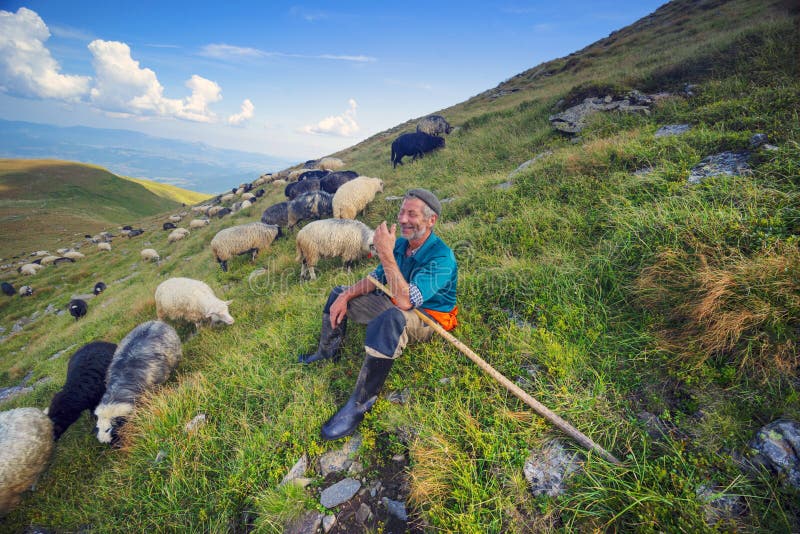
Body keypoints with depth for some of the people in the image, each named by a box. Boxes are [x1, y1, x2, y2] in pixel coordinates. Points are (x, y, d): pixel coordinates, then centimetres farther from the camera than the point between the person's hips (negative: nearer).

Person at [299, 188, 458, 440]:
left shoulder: (441, 257, -28)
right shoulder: (400, 243, -3)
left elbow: (406, 301, -40)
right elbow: (376, 277, 7)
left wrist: (385, 254, -42)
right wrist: (345, 296, -7)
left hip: (428, 318, -8)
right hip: (395, 305, 9)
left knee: (389, 319, -44)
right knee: (339, 293, 11)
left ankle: (360, 403, -31)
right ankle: (327, 353, 24)